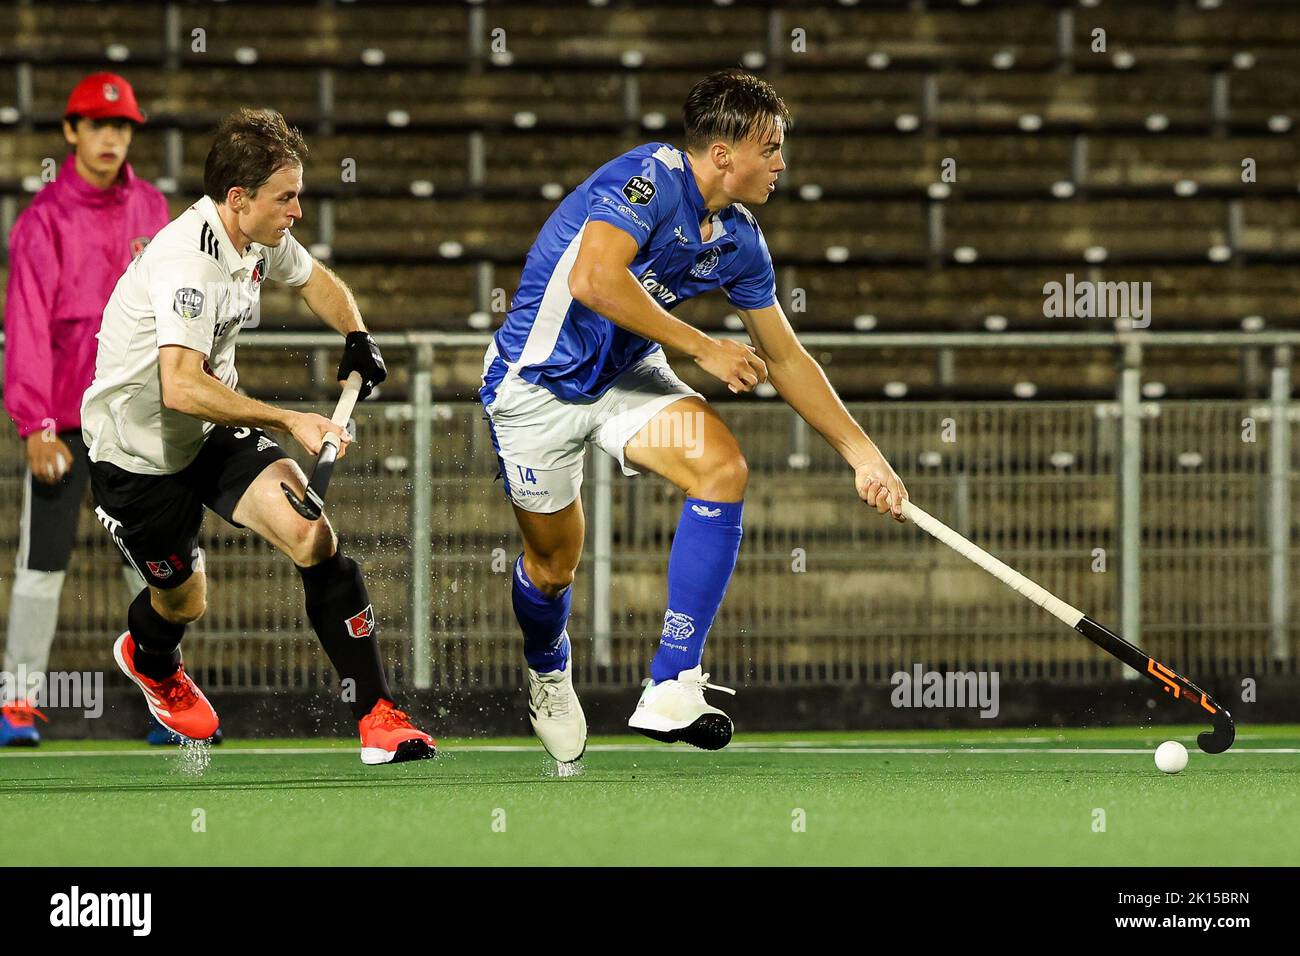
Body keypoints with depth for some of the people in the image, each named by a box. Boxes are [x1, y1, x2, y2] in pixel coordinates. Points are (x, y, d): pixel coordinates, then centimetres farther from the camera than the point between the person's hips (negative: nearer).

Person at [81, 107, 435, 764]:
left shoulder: (261, 236, -5)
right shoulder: (188, 261, -32)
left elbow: (313, 279, 20)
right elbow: (181, 389, -44)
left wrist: (356, 336, 1)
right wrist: (289, 422, -47)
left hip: (217, 432, 6)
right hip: (138, 451, -6)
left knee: (313, 538, -17)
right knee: (182, 599, 12)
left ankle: (376, 716, -16)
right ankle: (150, 659, 51)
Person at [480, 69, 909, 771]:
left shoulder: (739, 240, 0)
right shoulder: (650, 179, -23)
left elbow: (785, 359, 10)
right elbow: (594, 280, -37)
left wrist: (862, 455, 7)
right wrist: (705, 350, -28)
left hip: (626, 376, 6)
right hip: (539, 381, -6)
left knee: (723, 468, -21)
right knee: (553, 563, 3)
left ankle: (671, 688, -22)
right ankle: (547, 674, 42)